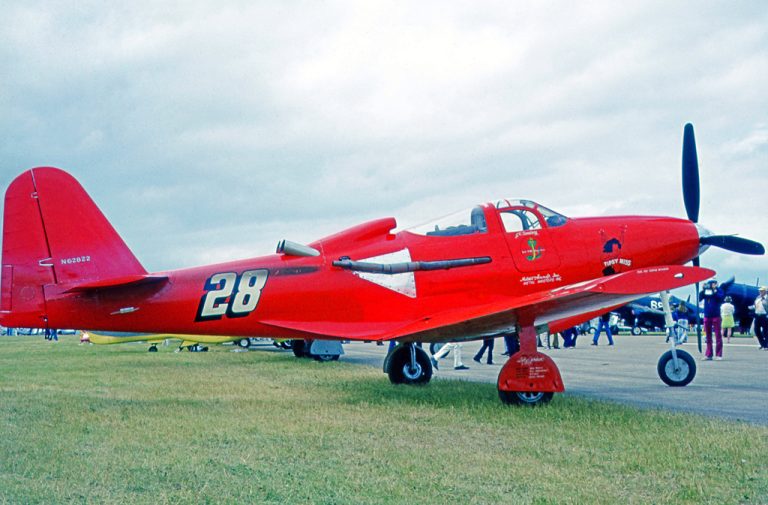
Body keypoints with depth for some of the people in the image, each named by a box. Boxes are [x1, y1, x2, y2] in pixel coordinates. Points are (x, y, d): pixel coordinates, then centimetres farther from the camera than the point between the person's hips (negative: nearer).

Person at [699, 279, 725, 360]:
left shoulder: (718, 290, 1)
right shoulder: (706, 290, 9)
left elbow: (721, 297, -15)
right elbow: (699, 298, -1)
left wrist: (714, 291, -21)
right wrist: (703, 290, -12)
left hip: (716, 316, -4)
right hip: (707, 316, 4)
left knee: (718, 335, -2)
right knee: (708, 336, 7)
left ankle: (718, 355, -1)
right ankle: (708, 354, 11)